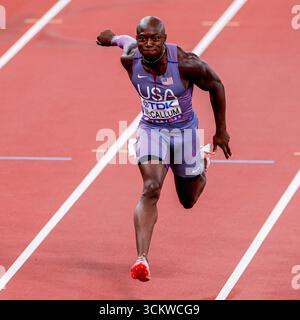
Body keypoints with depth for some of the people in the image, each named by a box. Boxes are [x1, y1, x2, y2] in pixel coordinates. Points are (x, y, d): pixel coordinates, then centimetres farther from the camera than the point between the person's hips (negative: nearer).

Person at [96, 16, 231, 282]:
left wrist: (221, 130, -3)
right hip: (151, 129, 0)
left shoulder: (185, 63, -27)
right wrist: (114, 38, 31)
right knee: (151, 189, -24)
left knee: (188, 201, 17)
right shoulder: (130, 59, -18)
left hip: (185, 130, 0)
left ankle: (201, 173, 56)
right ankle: (142, 259, -32)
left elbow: (216, 86, -10)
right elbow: (127, 41, 7)